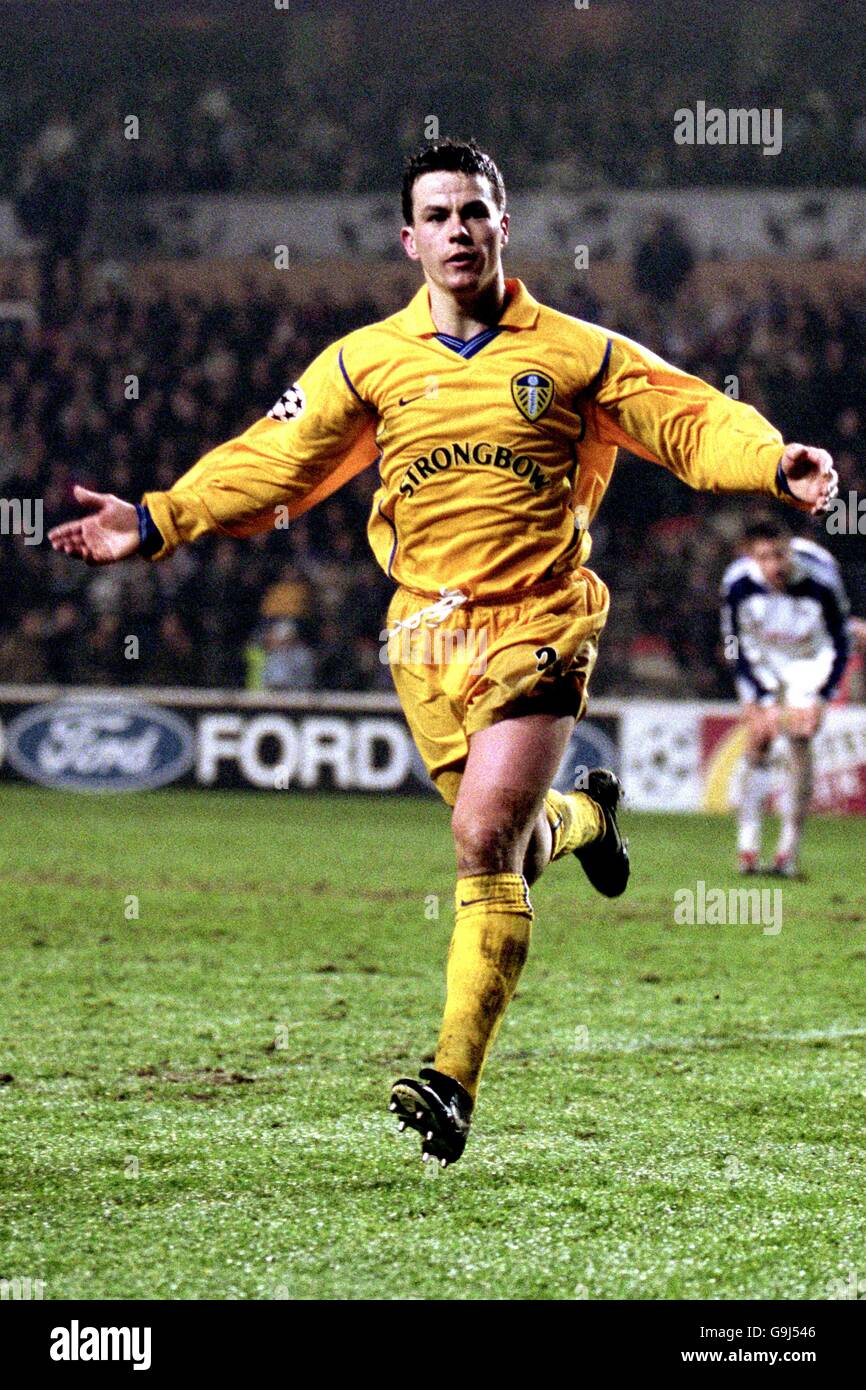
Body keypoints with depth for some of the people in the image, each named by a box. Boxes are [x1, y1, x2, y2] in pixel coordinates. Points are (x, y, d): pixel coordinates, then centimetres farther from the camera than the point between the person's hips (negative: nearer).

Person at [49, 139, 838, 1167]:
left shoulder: (576, 353, 1)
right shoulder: (367, 361, 7)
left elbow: (692, 423, 0)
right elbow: (267, 465, 10)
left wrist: (776, 464, -19)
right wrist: (156, 522, 1)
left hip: (535, 629, -3)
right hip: (425, 635, 3)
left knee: (484, 843, -16)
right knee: (505, 844, 11)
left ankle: (455, 1080, -16)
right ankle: (583, 815, 49)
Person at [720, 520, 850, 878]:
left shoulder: (820, 580, -32)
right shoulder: (737, 583, -27)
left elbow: (841, 645, -18)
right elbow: (736, 648, -14)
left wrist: (820, 700, -24)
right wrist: (762, 700, -19)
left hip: (811, 658, -2)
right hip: (762, 662, 2)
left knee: (800, 740, -14)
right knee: (758, 741, -8)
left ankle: (789, 850, -9)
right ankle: (747, 845, -3)